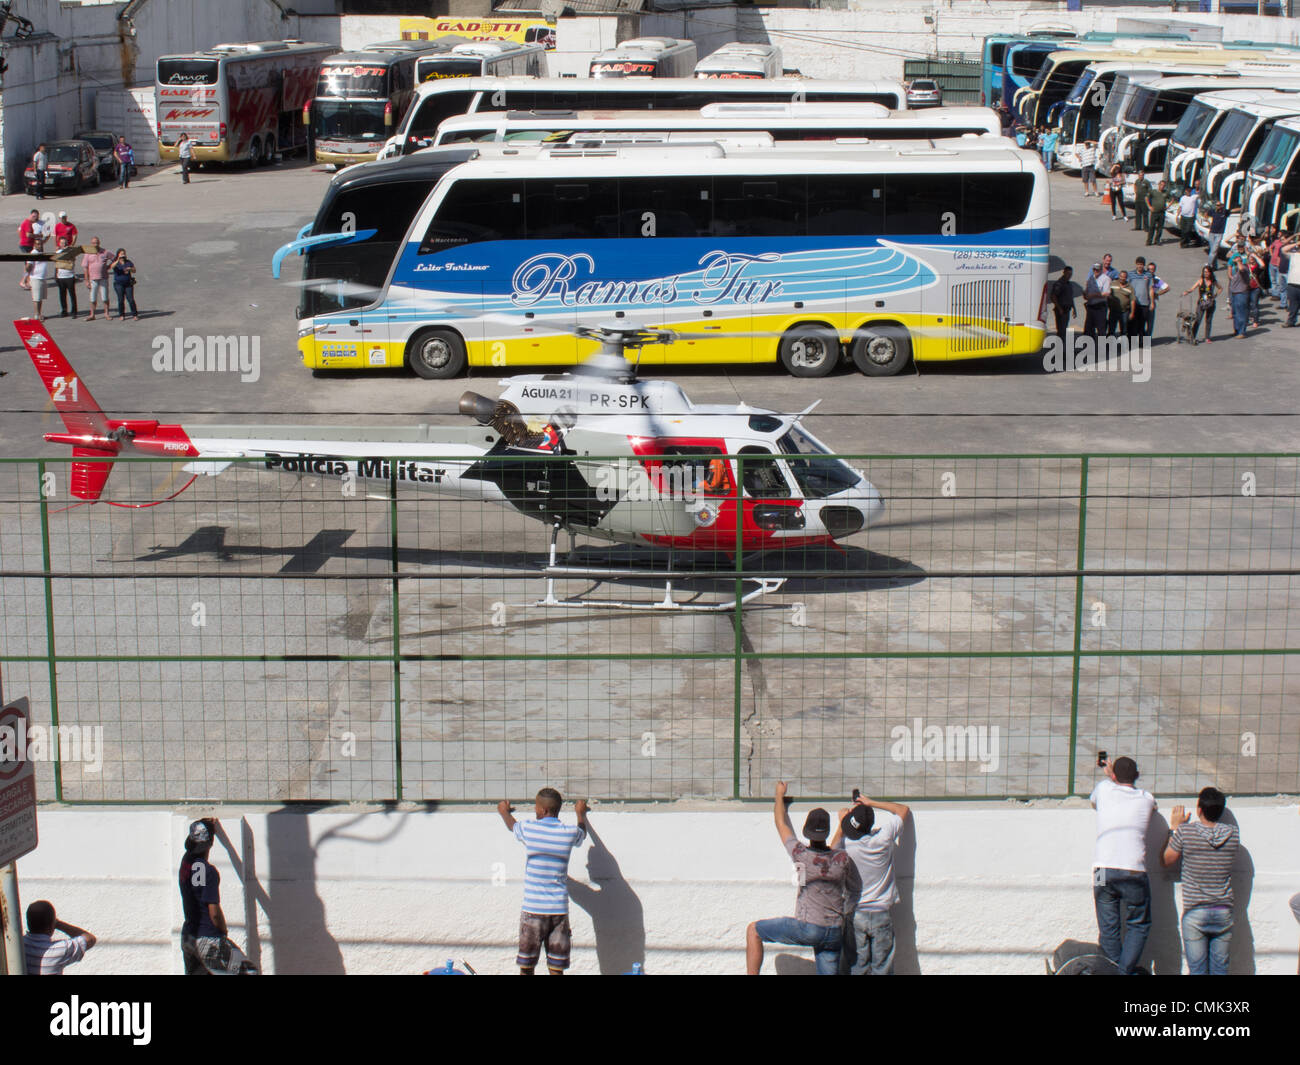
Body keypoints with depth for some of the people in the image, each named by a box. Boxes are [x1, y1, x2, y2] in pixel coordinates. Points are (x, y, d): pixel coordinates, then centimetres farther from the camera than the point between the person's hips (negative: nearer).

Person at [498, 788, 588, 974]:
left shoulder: (528, 829, -5)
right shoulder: (570, 833, 0)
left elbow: (512, 825, 21)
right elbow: (582, 832, 27)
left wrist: (504, 811, 44)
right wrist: (581, 813, 49)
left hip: (532, 910, -2)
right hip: (559, 910, 2)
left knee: (526, 968, 6)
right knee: (556, 969, 3)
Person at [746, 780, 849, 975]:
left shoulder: (802, 855, -7)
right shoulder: (842, 859, -1)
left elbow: (781, 824, 9)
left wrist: (779, 795, 26)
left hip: (808, 928, -4)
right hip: (835, 933, 4)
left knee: (753, 930, 12)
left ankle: (752, 975, 3)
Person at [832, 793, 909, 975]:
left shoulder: (845, 845, -15)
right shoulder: (884, 838, -14)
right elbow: (904, 810, 4)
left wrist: (840, 826, 13)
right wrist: (871, 802, 8)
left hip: (855, 914, 0)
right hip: (882, 914, 0)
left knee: (855, 968, 7)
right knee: (882, 969, 6)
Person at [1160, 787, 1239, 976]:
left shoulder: (1185, 832, -11)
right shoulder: (1233, 834, -3)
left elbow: (1165, 861, 3)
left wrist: (1174, 828, 11)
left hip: (1195, 913, -3)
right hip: (1224, 912, 3)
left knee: (1197, 970, 1)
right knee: (1220, 969, 8)